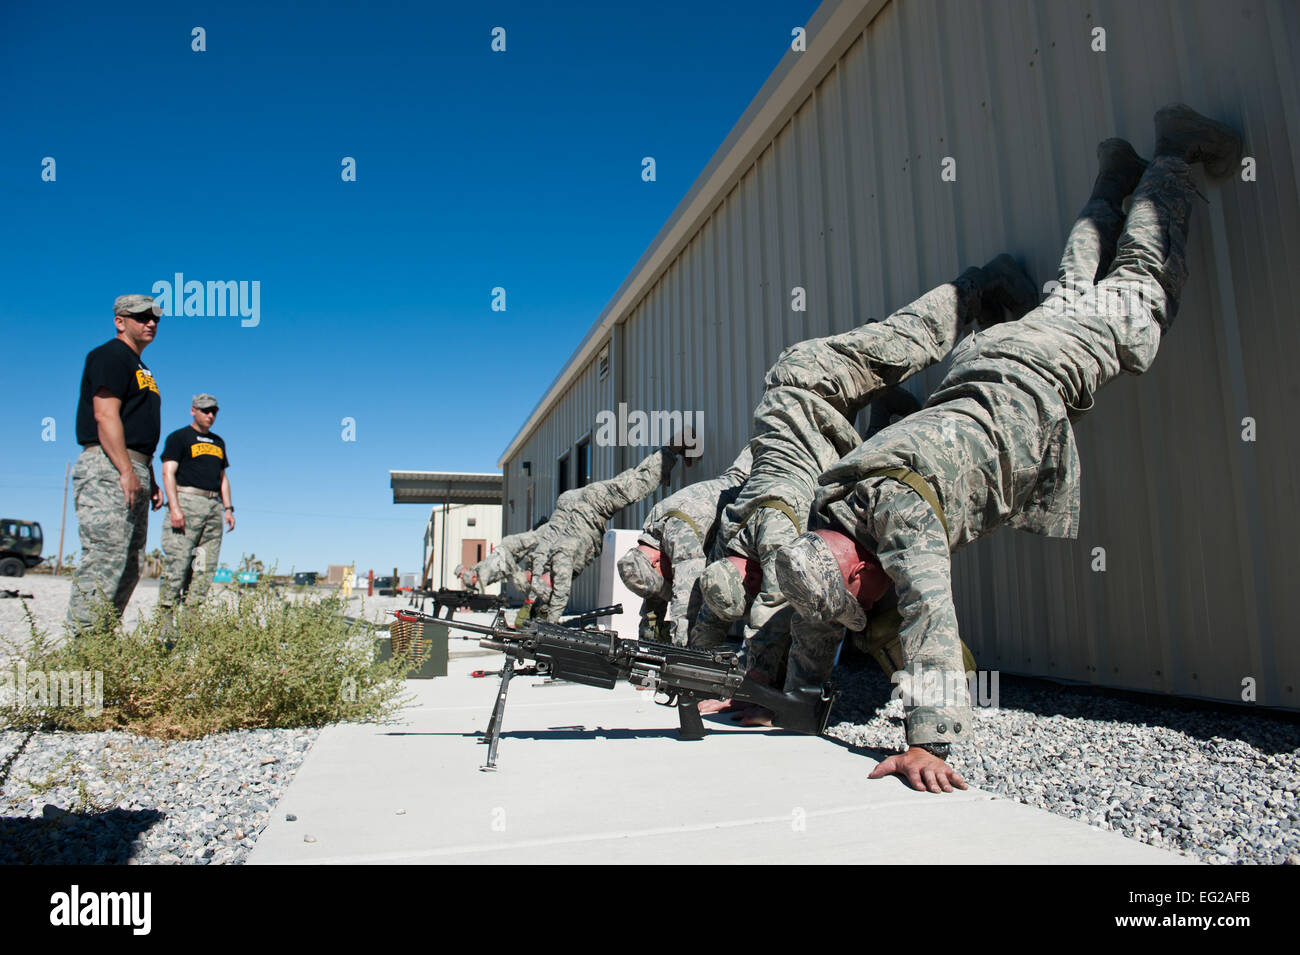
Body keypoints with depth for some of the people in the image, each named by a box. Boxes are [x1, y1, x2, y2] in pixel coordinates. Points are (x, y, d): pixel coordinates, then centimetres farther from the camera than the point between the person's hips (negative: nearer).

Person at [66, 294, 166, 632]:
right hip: (108, 469, -10)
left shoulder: (141, 368, 25)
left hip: (132, 472, 10)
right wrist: (126, 471, -22)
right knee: (105, 558, -15)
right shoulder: (111, 356, -4)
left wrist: (150, 480, 19)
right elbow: (105, 416, -16)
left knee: (129, 567, 9)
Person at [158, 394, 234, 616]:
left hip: (213, 506, 6)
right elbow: (168, 473, -4)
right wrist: (174, 508, -16)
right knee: (177, 563, -11)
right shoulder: (178, 437, 5)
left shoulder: (218, 442, 24)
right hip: (187, 501, -6)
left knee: (205, 568, 1)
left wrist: (228, 508, 13)